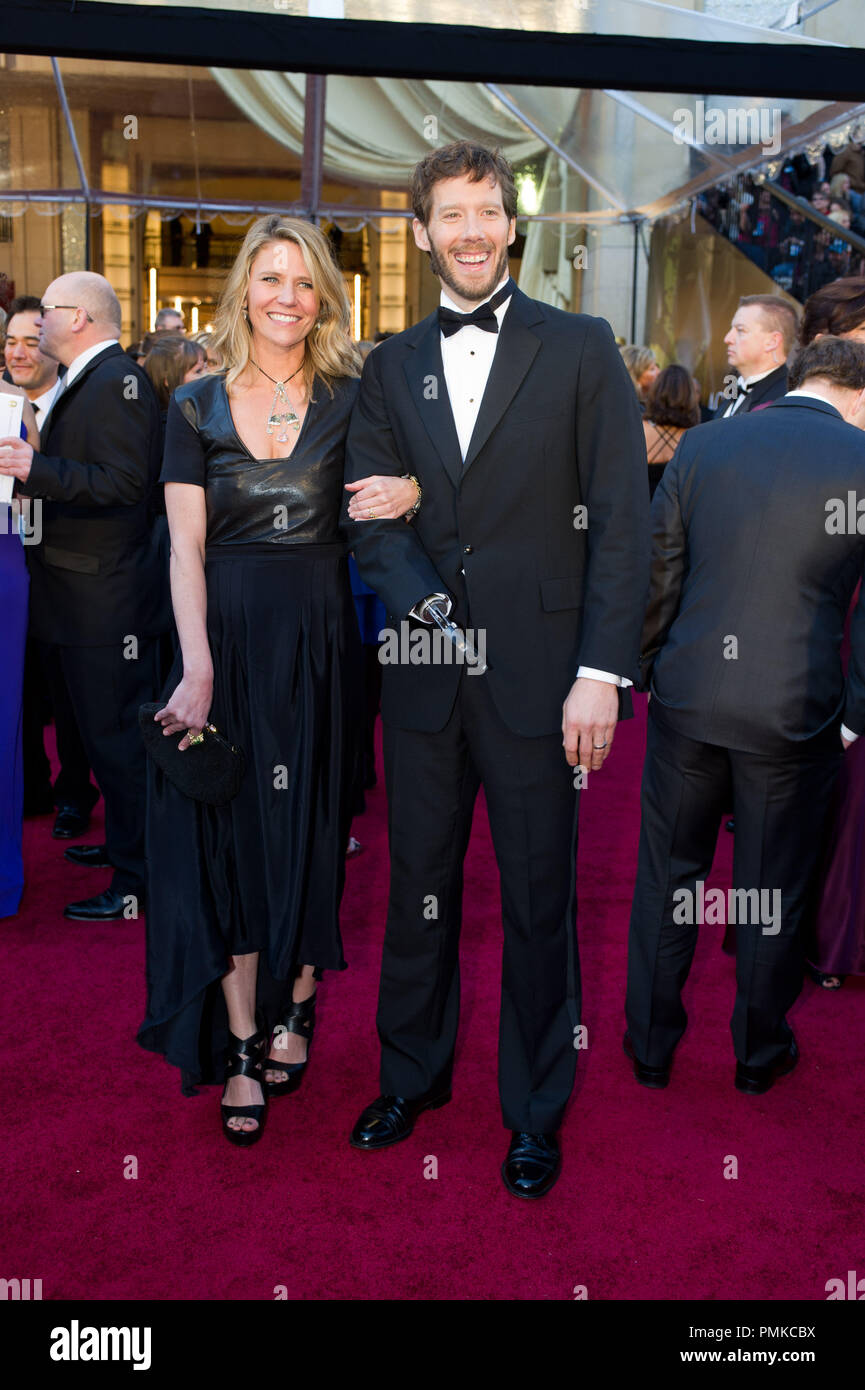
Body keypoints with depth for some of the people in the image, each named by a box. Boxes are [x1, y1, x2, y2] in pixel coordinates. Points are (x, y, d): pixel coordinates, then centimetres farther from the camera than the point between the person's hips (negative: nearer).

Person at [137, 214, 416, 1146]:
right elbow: (184, 549, -4)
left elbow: (390, 491, 7)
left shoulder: (350, 400, 2)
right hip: (223, 636, 0)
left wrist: (413, 489, -18)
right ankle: (240, 1041, 15)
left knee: (307, 830, 9)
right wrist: (198, 668, -15)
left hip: (317, 639, 0)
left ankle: (294, 1007, 29)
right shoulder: (196, 405, 2)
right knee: (228, 833, 3)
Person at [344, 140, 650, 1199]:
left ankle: (536, 1111, 26)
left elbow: (621, 517, -4)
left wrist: (601, 672, -11)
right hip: (424, 675, 3)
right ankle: (412, 1075, 35)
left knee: (538, 900, 7)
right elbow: (371, 517, 4)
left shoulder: (581, 349, 1)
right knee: (418, 885, 14)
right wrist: (425, 605, -15)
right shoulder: (391, 367, 11)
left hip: (538, 675, -3)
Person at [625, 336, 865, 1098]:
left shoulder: (702, 444, 2)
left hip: (688, 698, 2)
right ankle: (760, 1055, 33)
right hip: (794, 712, -2)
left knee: (667, 874, 17)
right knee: (774, 890, 15)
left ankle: (651, 1045, 30)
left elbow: (657, 574, 4)